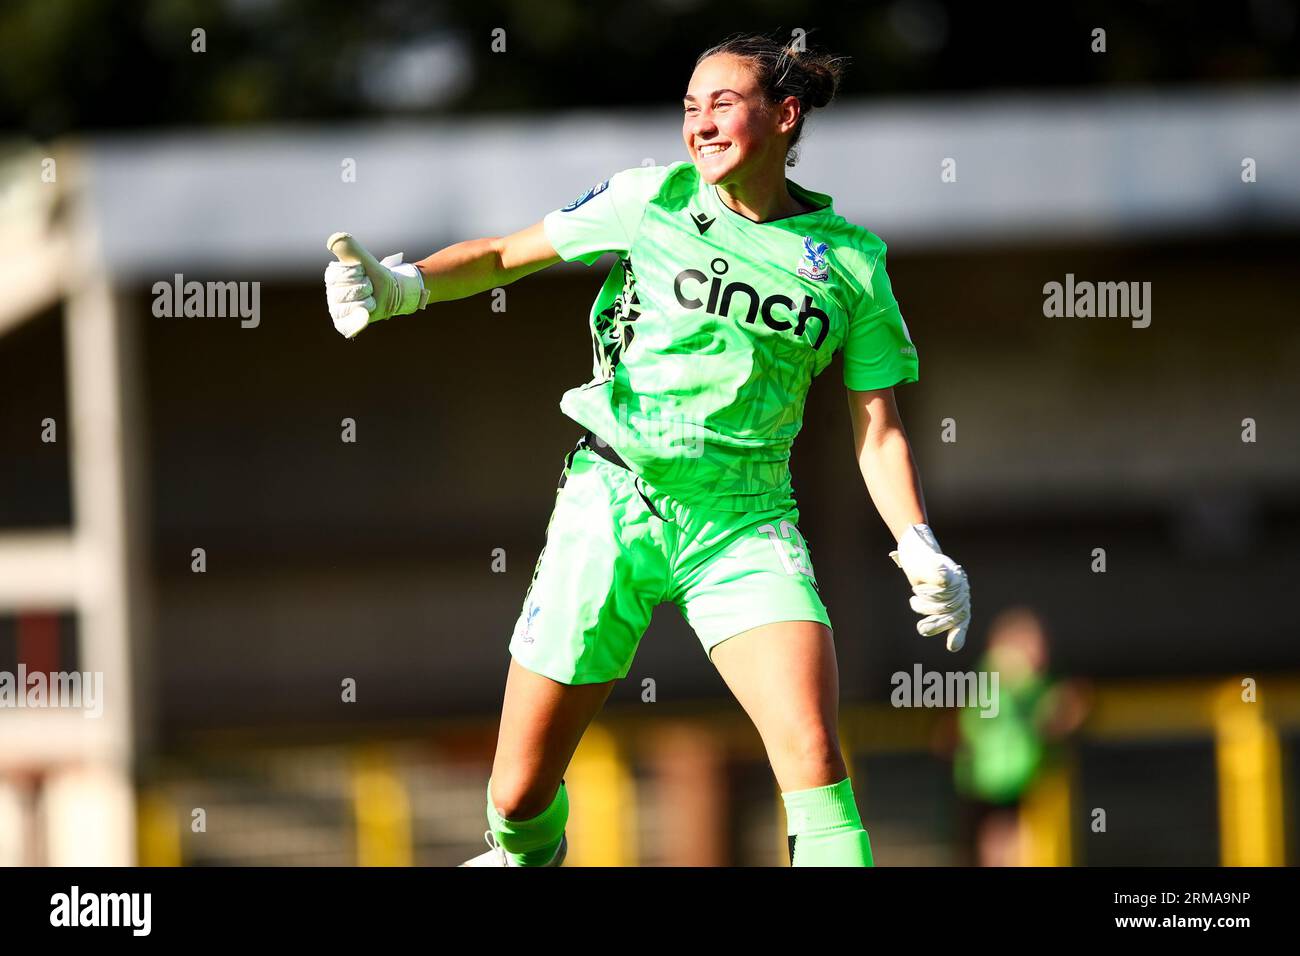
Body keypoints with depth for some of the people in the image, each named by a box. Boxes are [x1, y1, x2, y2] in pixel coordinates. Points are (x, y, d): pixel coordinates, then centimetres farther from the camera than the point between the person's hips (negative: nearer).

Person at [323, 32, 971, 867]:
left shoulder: (851, 260, 1)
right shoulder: (652, 200, 0)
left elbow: (877, 429, 4)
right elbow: (507, 255, 9)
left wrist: (922, 551, -10)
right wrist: (403, 286, -9)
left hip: (743, 523, 0)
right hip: (612, 500, 0)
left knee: (813, 755, -25)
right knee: (518, 795, 5)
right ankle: (528, 857, 40)